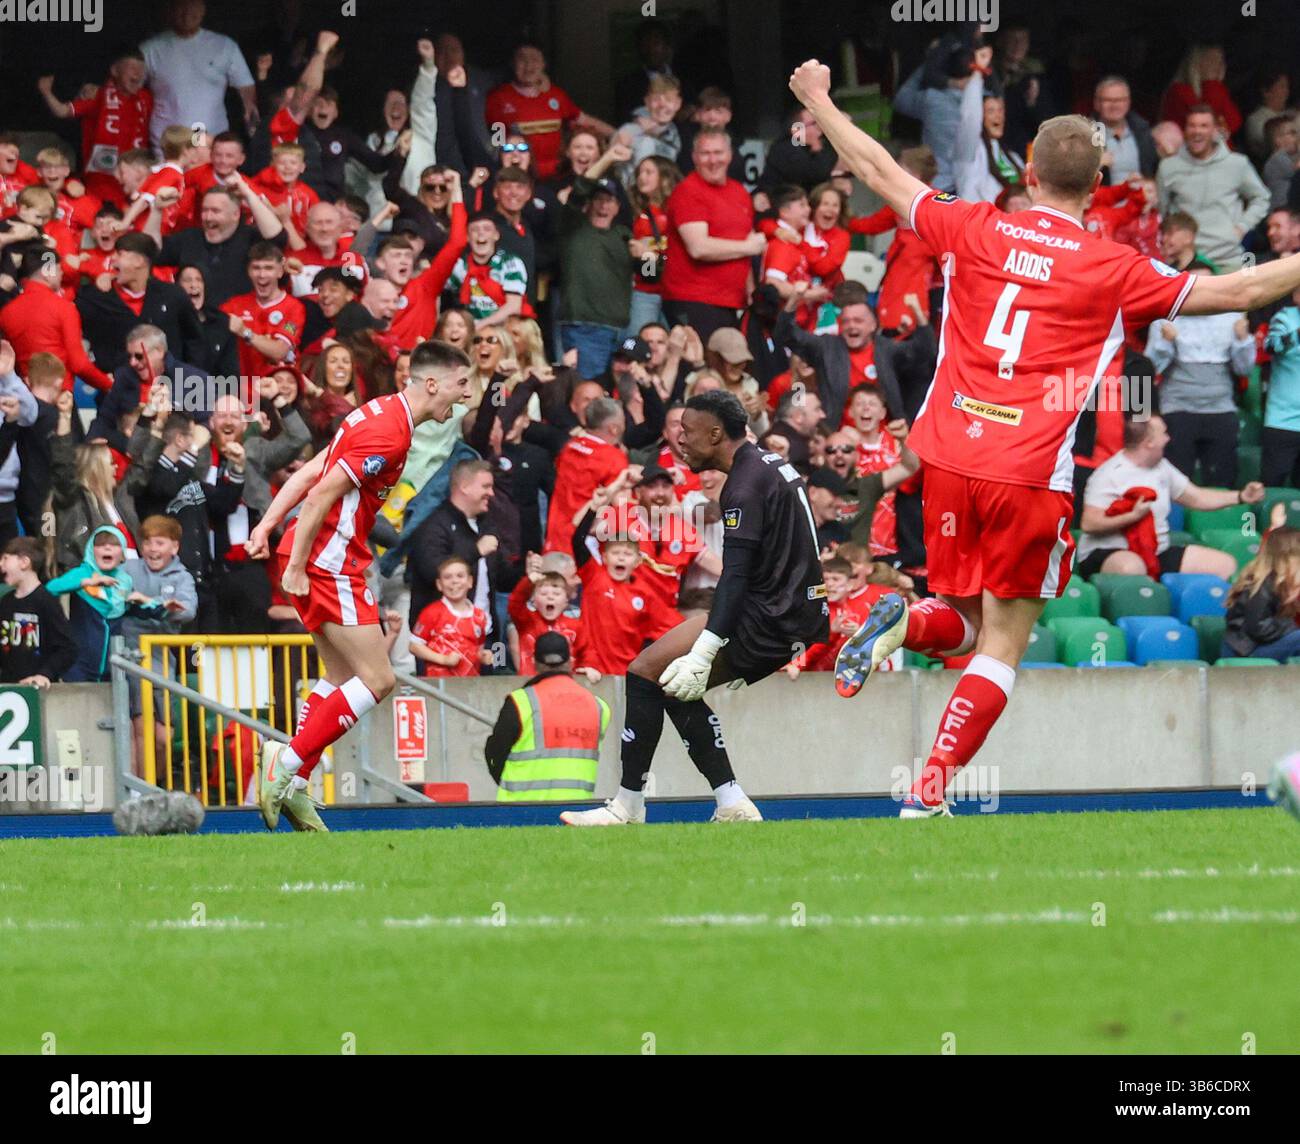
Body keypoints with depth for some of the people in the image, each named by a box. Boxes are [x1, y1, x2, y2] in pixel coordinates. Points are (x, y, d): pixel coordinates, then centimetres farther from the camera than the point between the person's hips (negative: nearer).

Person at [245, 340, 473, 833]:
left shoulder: (383, 414, 13)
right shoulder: (389, 433, -18)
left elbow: (309, 473, 15)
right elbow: (320, 495, -21)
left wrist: (269, 524, 13)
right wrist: (296, 566, -18)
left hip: (324, 561, 10)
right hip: (330, 565, -10)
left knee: (343, 678, 14)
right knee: (377, 679, -8)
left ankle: (294, 786, 13)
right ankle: (287, 763, -8)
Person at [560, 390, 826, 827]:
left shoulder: (746, 485, -14)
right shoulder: (770, 465, 18)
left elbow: (735, 577, -23)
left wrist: (702, 655, -28)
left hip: (770, 621, -10)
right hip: (801, 617, 10)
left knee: (646, 671, -9)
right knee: (677, 686, 15)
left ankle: (628, 806, -6)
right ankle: (733, 807, 8)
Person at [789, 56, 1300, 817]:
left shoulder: (976, 231, 3)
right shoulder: (1113, 270, -4)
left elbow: (879, 171, 15)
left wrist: (820, 101, 29)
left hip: (951, 461, 3)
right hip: (1033, 476, -3)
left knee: (962, 621, 20)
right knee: (1002, 646, 5)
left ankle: (903, 623, -13)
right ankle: (932, 790, -9)